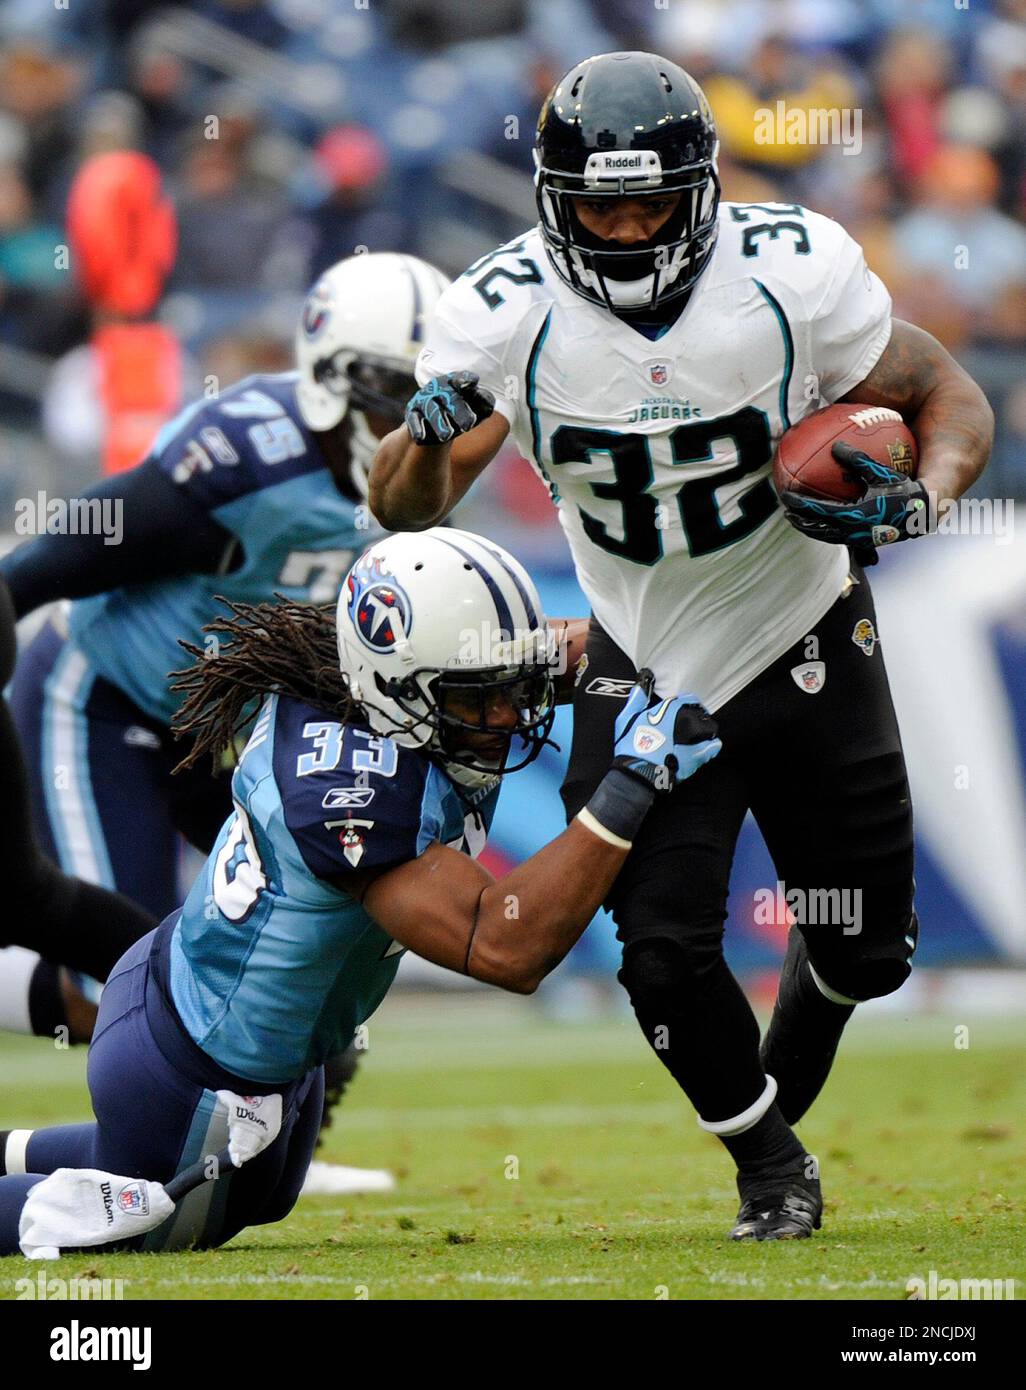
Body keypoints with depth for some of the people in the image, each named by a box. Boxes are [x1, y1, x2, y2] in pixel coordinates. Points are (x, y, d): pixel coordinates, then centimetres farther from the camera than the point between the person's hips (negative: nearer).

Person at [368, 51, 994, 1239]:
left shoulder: (792, 273, -20)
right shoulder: (503, 312, -18)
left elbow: (951, 401, -6)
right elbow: (402, 510, -14)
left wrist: (919, 502, -27)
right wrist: (429, 436, -36)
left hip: (809, 650, 1)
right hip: (645, 673, 0)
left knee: (865, 945, 10)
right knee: (667, 952, -11)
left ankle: (780, 1092, 44)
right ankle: (769, 1164, 18)